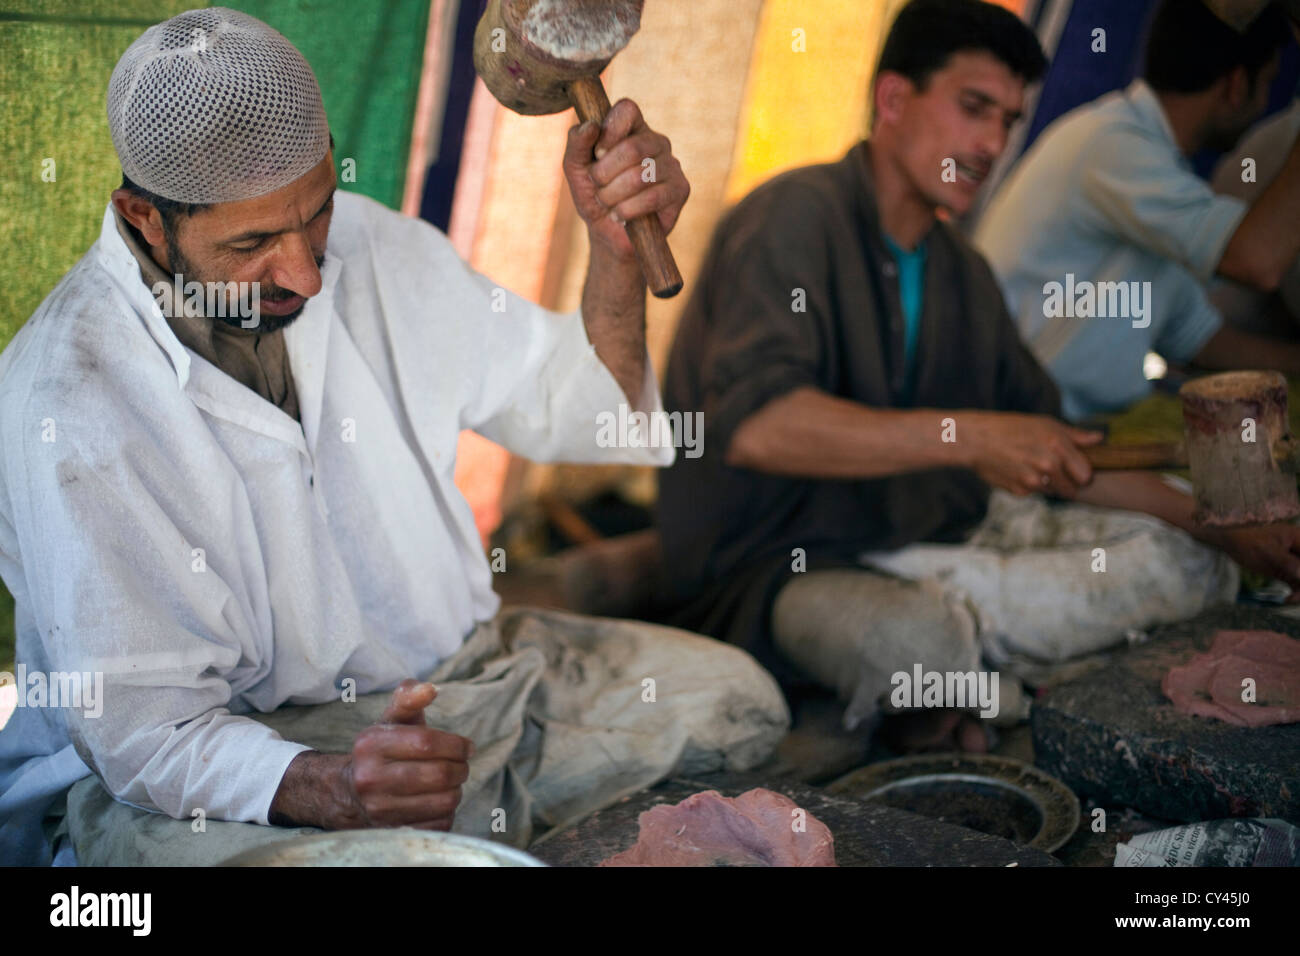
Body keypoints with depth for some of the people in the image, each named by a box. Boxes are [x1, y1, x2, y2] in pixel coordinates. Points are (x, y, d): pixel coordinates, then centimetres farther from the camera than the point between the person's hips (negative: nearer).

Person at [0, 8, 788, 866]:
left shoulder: (367, 244, -4)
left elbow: (574, 408, 7)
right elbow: (146, 730, -24)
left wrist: (618, 245, -11)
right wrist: (329, 789, -44)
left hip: (450, 671, 6)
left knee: (735, 700, 2)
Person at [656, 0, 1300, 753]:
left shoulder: (961, 270, 15)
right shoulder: (798, 217, -11)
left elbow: (1055, 451, 21)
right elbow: (753, 427, -28)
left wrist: (1225, 527, 11)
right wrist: (968, 436, -28)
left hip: (928, 546, 8)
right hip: (779, 570, -8)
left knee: (1186, 563, -2)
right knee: (914, 638, -40)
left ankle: (938, 692, -12)